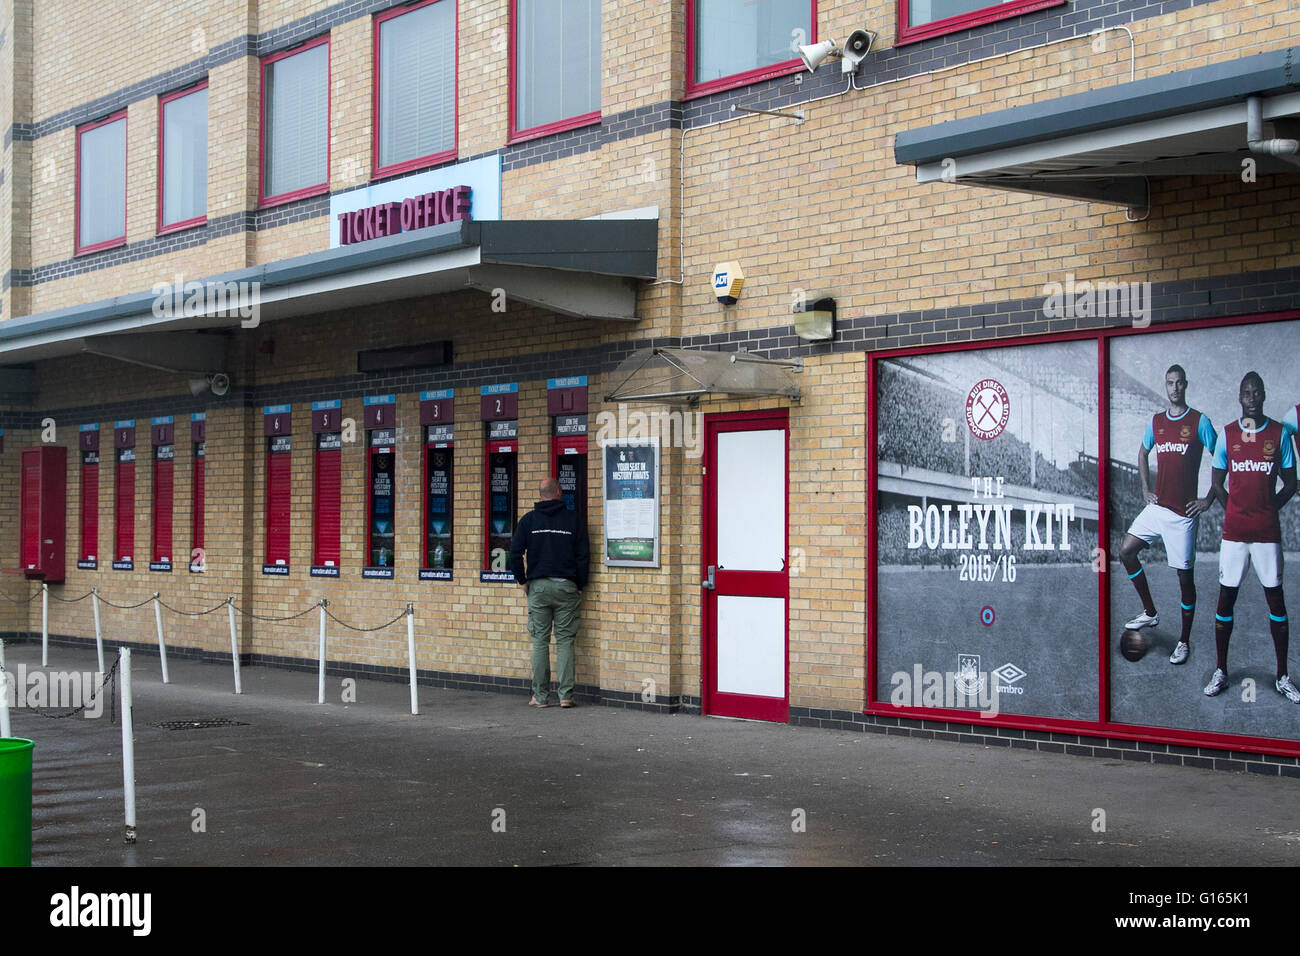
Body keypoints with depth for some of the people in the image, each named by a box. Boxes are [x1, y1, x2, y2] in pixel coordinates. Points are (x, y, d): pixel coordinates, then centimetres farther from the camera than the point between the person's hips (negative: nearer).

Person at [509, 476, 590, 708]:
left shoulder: (529, 520, 2)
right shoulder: (573, 519, 1)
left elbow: (515, 552, -3)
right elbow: (583, 556, 0)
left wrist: (522, 580, 8)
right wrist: (580, 586, 10)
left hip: (538, 586, 0)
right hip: (566, 586, 0)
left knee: (540, 641, 4)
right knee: (565, 641, 3)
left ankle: (540, 696, 5)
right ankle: (566, 695, 0)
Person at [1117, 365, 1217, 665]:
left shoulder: (1200, 422, -6)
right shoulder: (1156, 421, 10)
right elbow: (1143, 453, 27)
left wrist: (1208, 500, -7)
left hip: (1183, 512, -6)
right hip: (1157, 506, 6)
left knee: (1185, 575, 0)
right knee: (1126, 551, 0)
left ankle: (1184, 642, 10)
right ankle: (1149, 613, 16)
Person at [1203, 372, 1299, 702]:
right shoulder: (1227, 434, 4)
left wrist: (1267, 510, -2)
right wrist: (1236, 512, 2)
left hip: (1267, 531, 0)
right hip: (1234, 532, 0)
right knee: (1226, 598, 2)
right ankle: (1221, 671, 14)